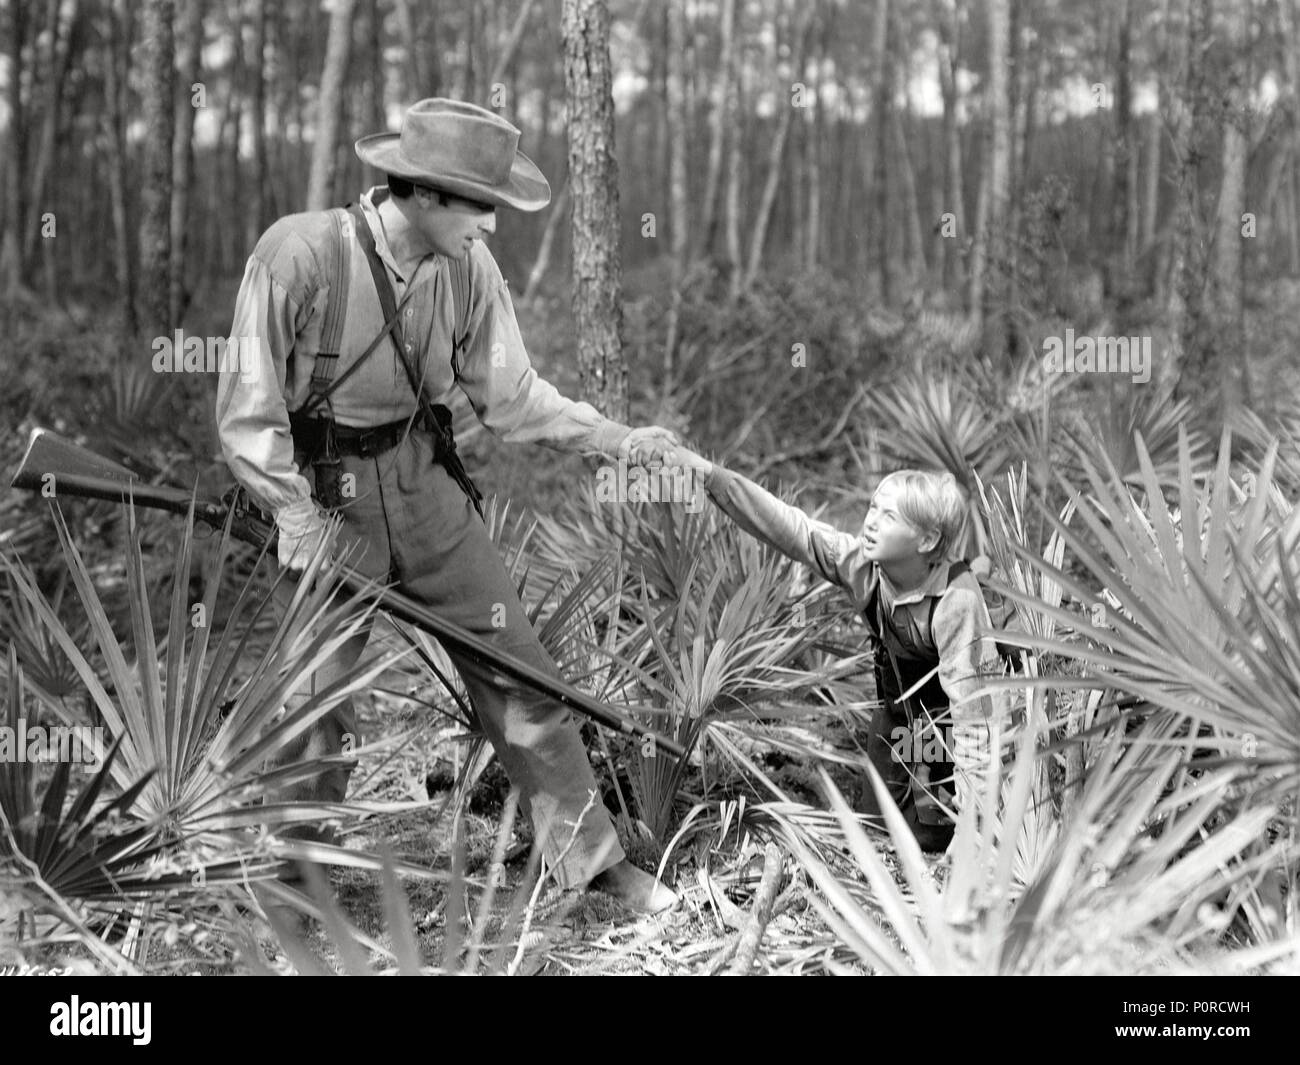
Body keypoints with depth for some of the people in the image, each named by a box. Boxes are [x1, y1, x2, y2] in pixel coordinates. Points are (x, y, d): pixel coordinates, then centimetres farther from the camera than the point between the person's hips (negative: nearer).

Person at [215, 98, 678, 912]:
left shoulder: (468, 267, -6)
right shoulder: (301, 252, -21)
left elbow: (511, 393, 2)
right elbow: (248, 407, -16)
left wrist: (615, 440, -5)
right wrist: (299, 518, -21)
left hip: (426, 484, 4)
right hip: (325, 494, -4)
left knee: (519, 670, 5)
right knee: (317, 709, 1)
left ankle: (597, 861, 17)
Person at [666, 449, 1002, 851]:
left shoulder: (956, 599, -33)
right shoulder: (862, 563, -18)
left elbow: (970, 698, -32)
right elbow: (790, 529, -23)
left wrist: (973, 803, -31)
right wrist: (710, 476, -33)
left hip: (951, 728, -6)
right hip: (897, 717, 6)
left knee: (929, 836, -5)